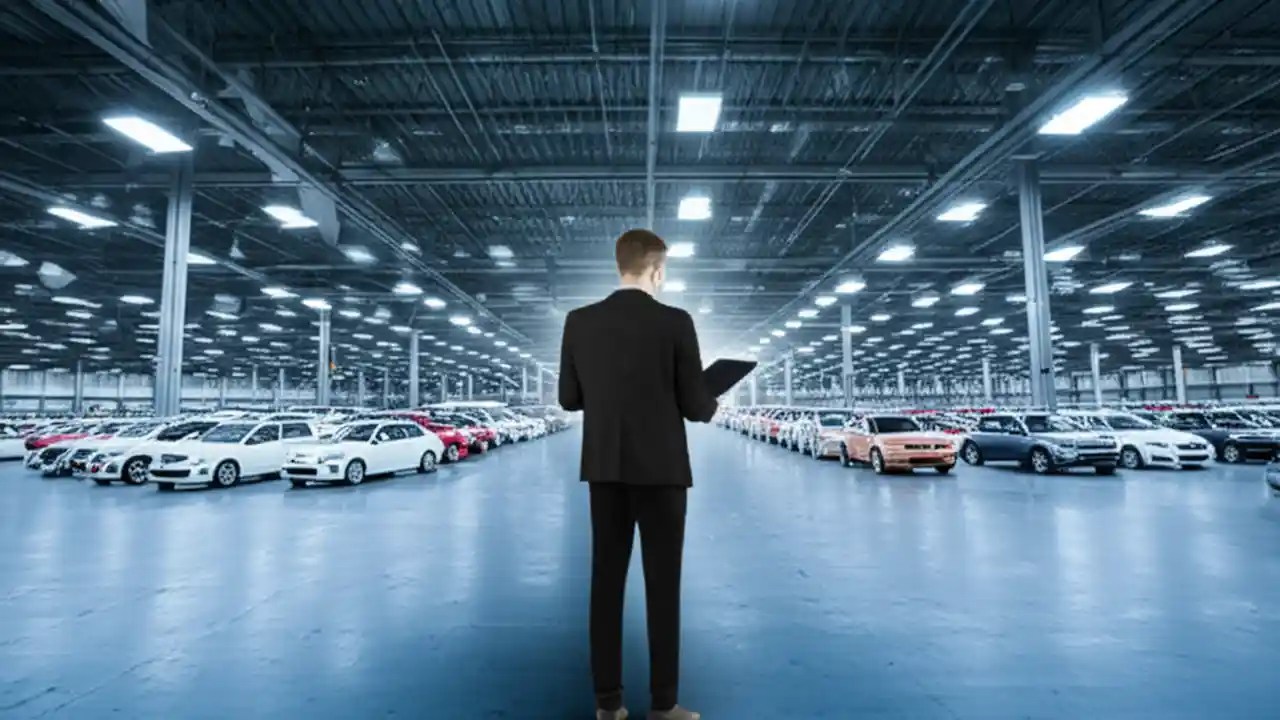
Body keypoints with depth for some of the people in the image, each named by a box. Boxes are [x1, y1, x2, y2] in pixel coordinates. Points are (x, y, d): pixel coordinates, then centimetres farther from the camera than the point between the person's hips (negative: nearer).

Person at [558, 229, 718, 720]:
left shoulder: (579, 322, 1)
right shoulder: (675, 323, -10)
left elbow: (569, 398, 5)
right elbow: (696, 406, -8)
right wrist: (709, 405, 15)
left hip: (604, 467, 4)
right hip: (660, 467, -4)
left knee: (607, 580, 10)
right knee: (662, 585, 5)